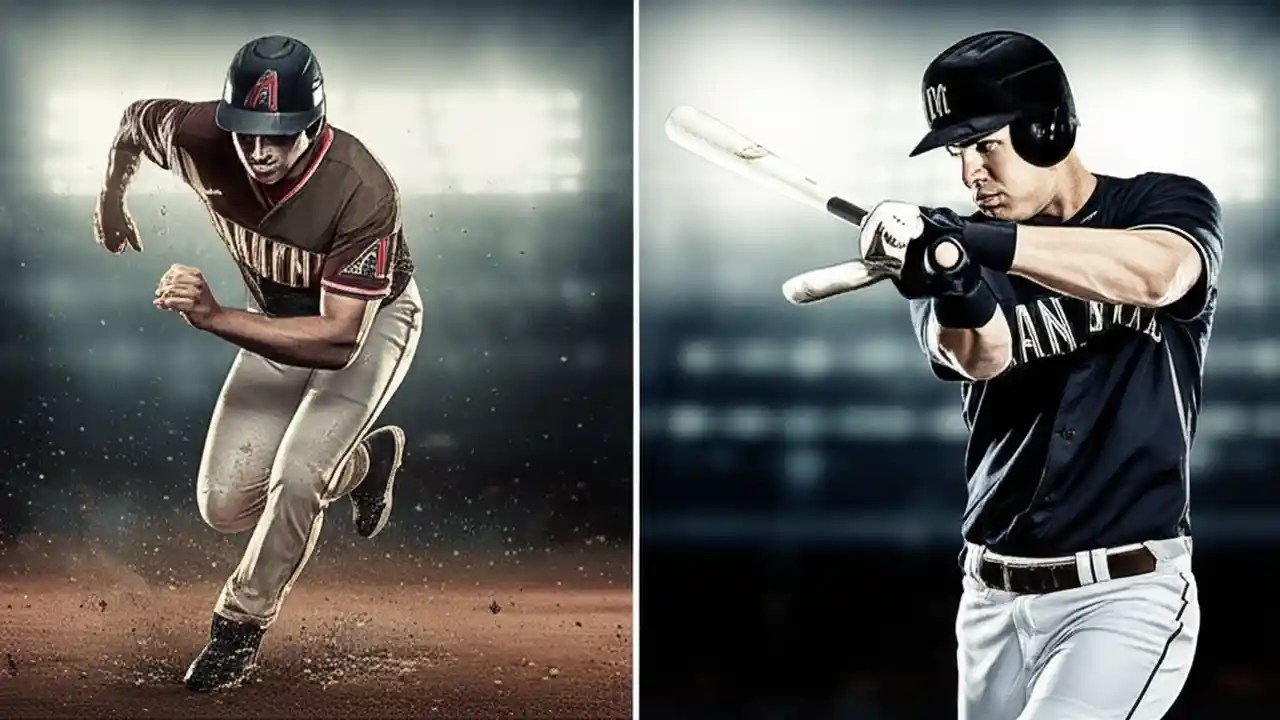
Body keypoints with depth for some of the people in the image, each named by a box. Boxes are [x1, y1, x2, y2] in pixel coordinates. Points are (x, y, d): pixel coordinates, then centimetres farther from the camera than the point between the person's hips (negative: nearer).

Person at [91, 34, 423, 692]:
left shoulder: (363, 192, -39)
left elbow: (339, 340, -41)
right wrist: (111, 202, 13)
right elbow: (135, 116, -2)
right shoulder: (197, 137, -27)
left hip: (373, 320, -5)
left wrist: (214, 318, -50)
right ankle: (366, 456, 28)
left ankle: (242, 623, 1)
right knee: (223, 507, 1)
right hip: (278, 317, 5)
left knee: (295, 478, -25)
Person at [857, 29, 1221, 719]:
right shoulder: (956, 249, 5)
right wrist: (957, 289, -39)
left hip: (1124, 593, -4)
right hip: (992, 596, 5)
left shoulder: (1168, 203, -1)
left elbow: (1154, 274, -25)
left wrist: (978, 239, -35)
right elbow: (979, 356, -16)